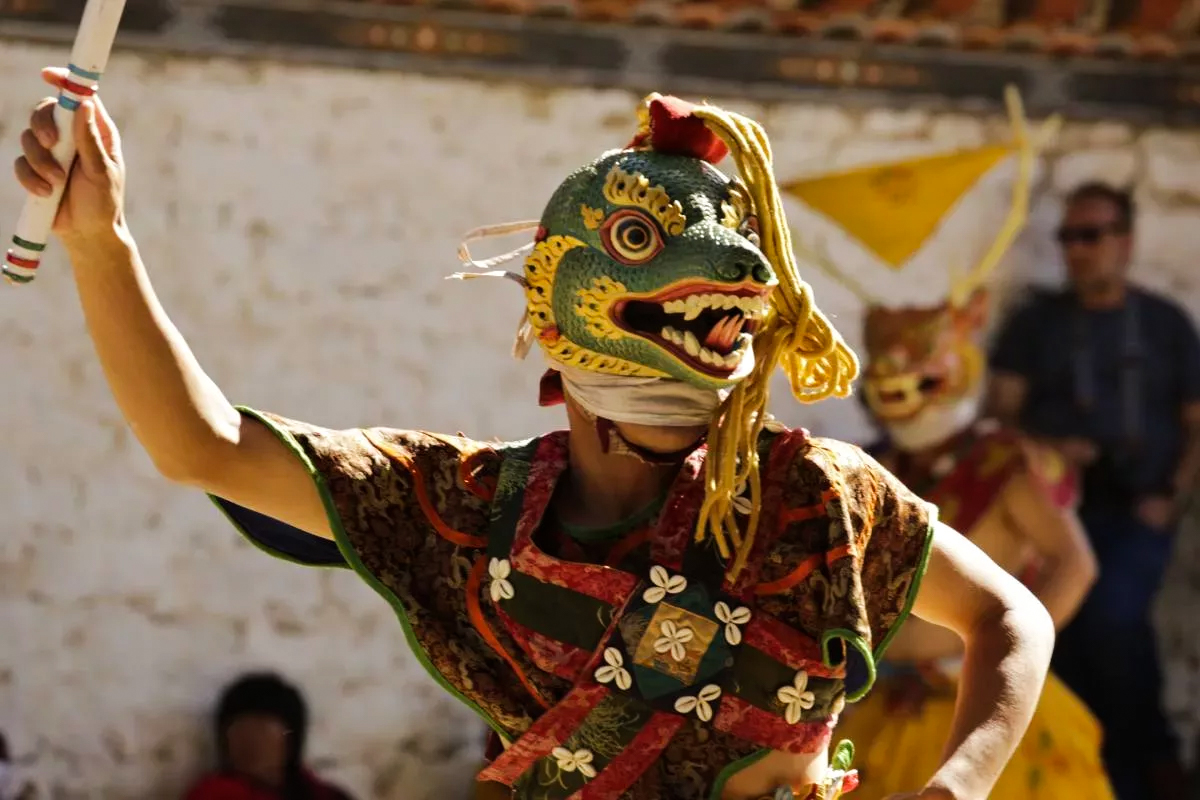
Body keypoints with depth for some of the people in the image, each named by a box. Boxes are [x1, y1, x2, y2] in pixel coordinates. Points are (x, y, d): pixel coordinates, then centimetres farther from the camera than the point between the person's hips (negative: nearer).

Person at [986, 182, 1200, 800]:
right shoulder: (1036, 321, 9)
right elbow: (1002, 411, 4)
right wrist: (1042, 450, -15)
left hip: (1135, 515, -2)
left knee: (1113, 614, -28)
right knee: (1070, 654, -3)